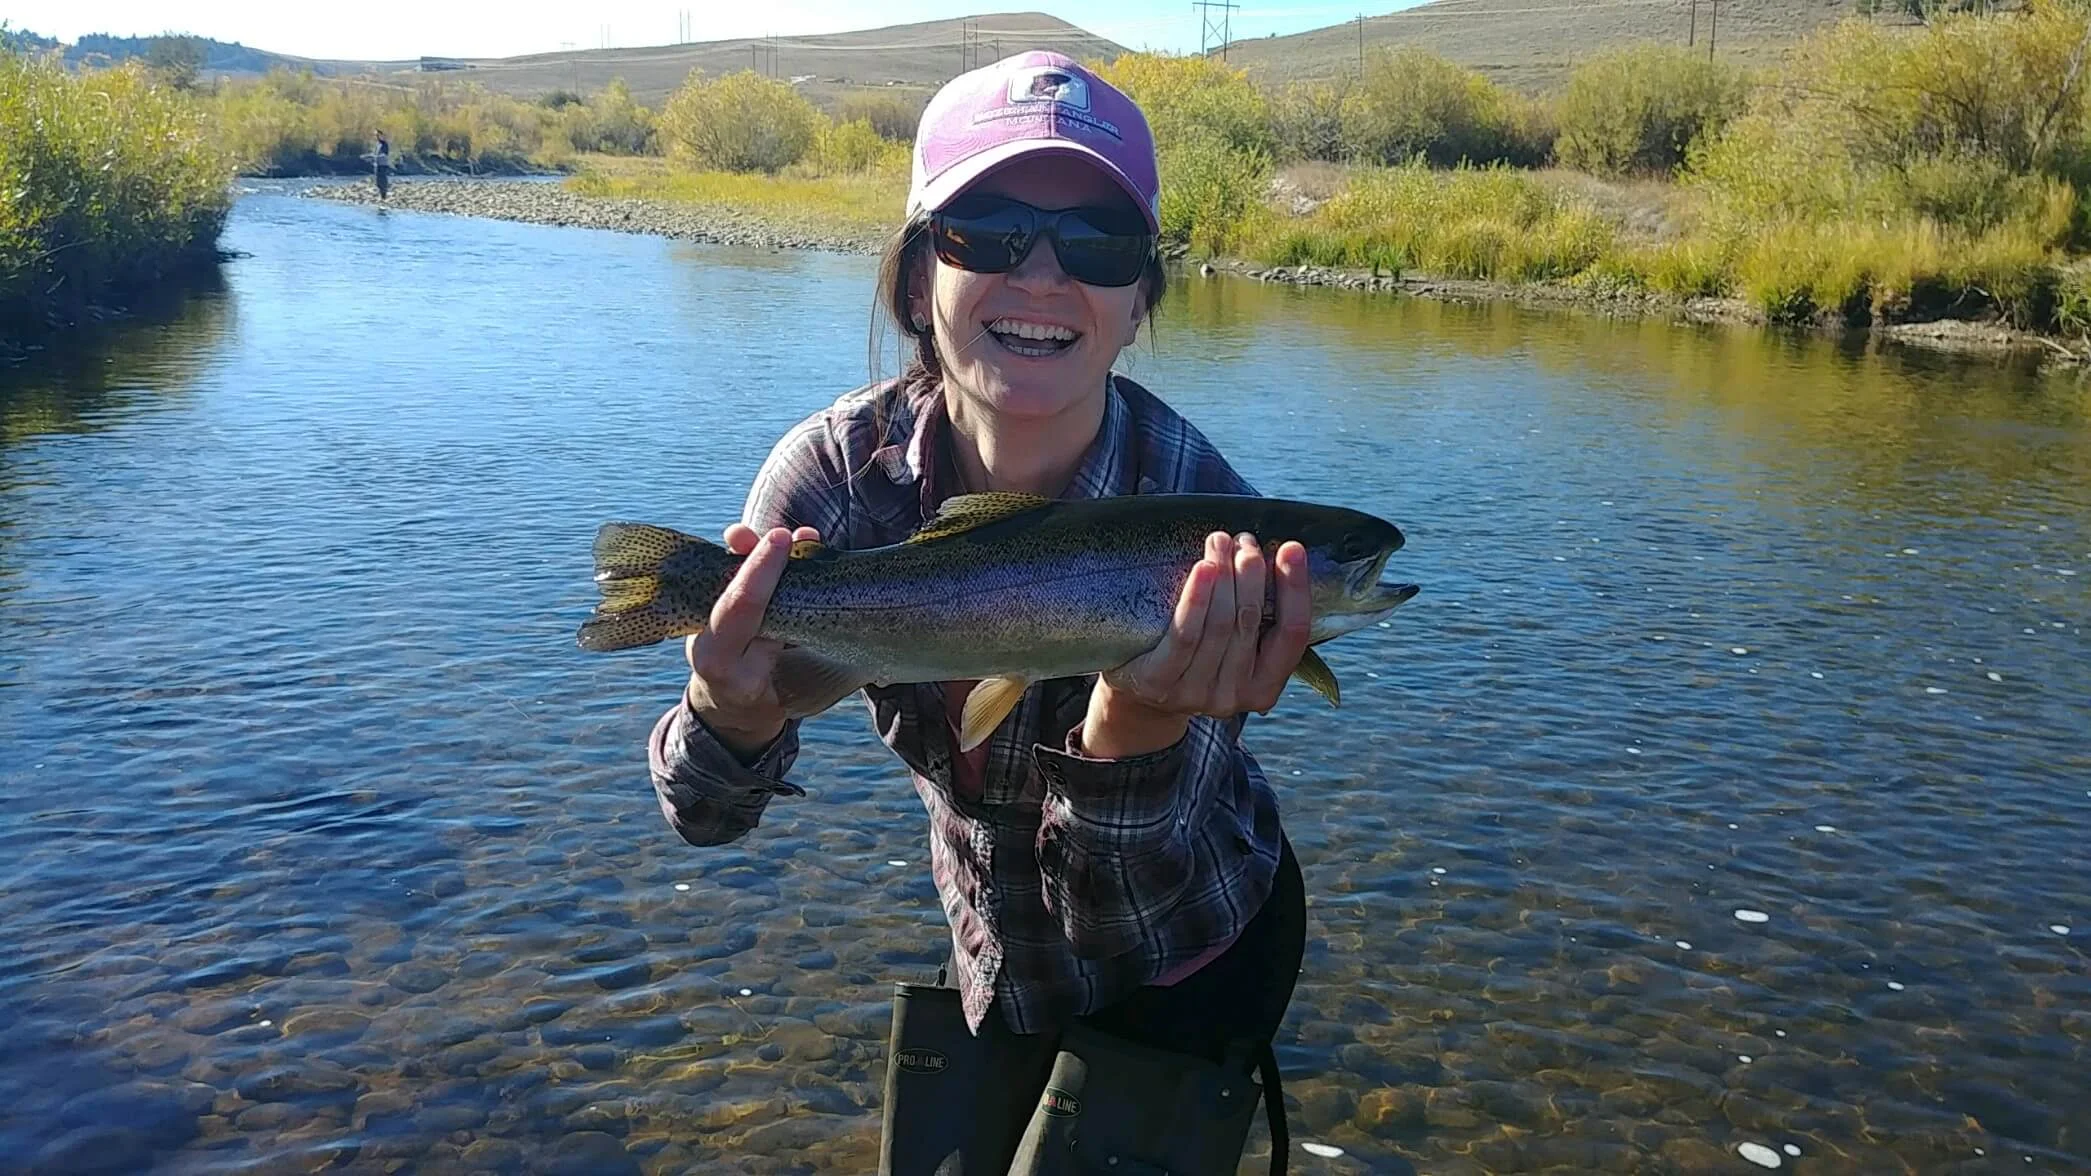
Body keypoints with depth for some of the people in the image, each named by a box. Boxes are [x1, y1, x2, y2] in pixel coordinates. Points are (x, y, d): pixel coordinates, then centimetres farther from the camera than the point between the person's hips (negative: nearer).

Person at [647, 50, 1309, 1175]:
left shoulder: (1199, 516, -31)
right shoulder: (840, 469, -23)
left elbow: (1114, 924, -28)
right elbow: (706, 816, -21)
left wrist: (1136, 732, -49)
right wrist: (732, 713, -44)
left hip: (1184, 963, -3)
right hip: (990, 953, 3)